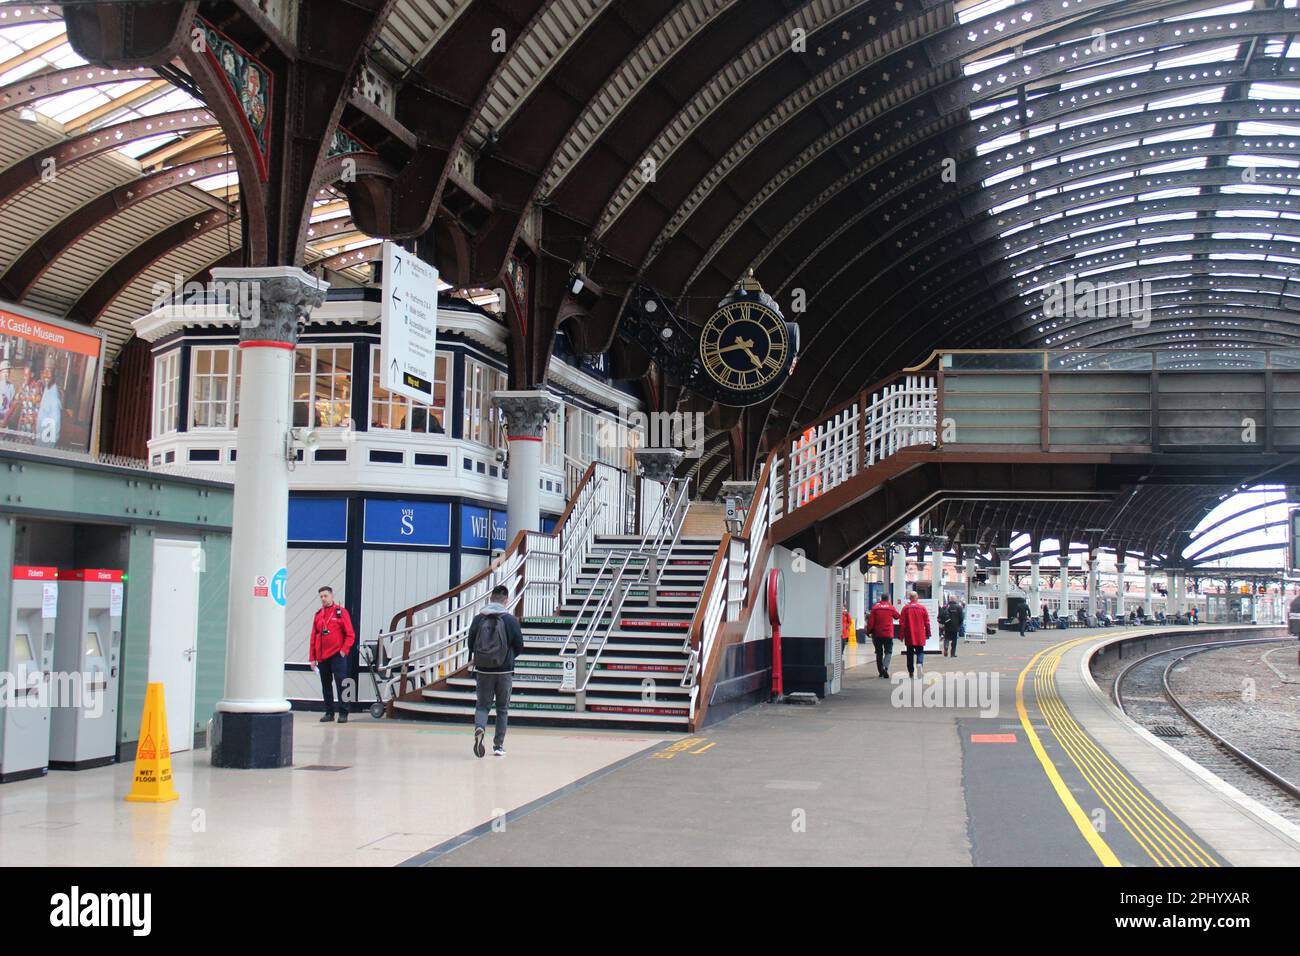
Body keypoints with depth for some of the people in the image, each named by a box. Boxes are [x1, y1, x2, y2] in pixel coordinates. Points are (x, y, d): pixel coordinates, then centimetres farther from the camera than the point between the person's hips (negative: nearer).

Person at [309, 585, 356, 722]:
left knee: (341, 684, -7)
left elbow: (350, 634, -3)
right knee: (326, 685, 10)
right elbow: (314, 637, 14)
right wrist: (312, 658, 10)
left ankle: (343, 713, -4)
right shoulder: (318, 615, 12)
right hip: (322, 657, 5)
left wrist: (344, 650, -13)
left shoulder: (341, 612, -1)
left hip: (337, 655, -5)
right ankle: (329, 713, 18)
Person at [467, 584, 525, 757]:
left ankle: (479, 729, -21)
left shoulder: (478, 619, -3)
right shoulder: (511, 620, -6)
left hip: (482, 670, 1)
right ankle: (498, 745, 15)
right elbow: (519, 647, -3)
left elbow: (471, 643, -3)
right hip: (504, 671, -1)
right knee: (502, 709, 13)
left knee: (482, 705, 10)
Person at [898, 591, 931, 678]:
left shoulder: (905, 608, -5)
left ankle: (911, 672, 12)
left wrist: (901, 635, 1)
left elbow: (902, 623, -5)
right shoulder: (922, 608, -1)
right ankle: (919, 664, -23)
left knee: (910, 654, 10)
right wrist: (928, 634, 14)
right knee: (920, 651, 7)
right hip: (920, 636, 0)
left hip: (909, 635, 0)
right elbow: (927, 622, 4)